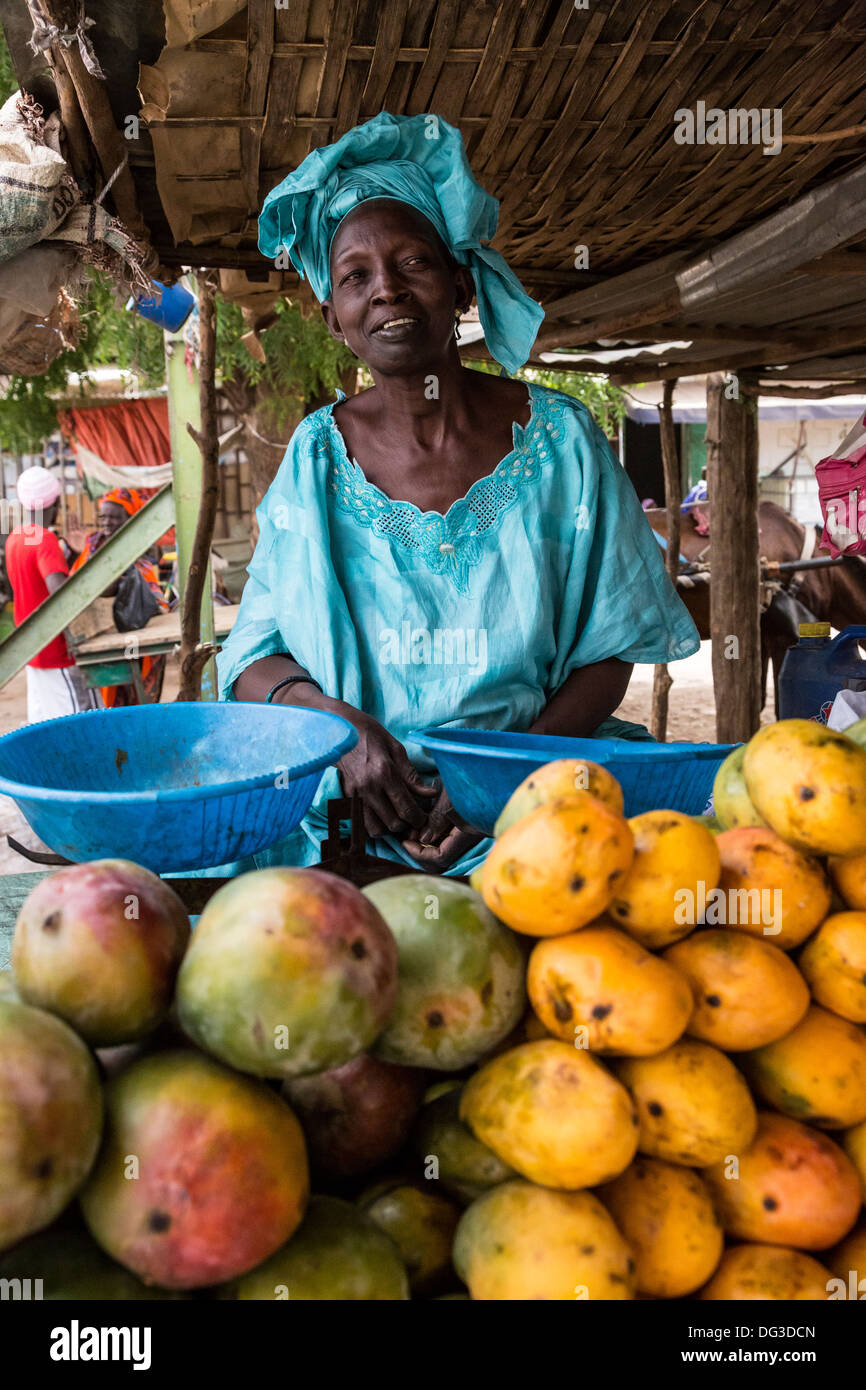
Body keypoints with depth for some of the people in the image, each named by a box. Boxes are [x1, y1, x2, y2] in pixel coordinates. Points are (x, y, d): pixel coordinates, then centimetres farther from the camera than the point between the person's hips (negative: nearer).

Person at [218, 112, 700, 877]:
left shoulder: (560, 437, 1)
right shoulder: (317, 455, 3)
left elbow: (608, 649, 2)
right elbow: (255, 656, 5)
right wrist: (341, 726, -17)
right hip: (348, 807, 1)